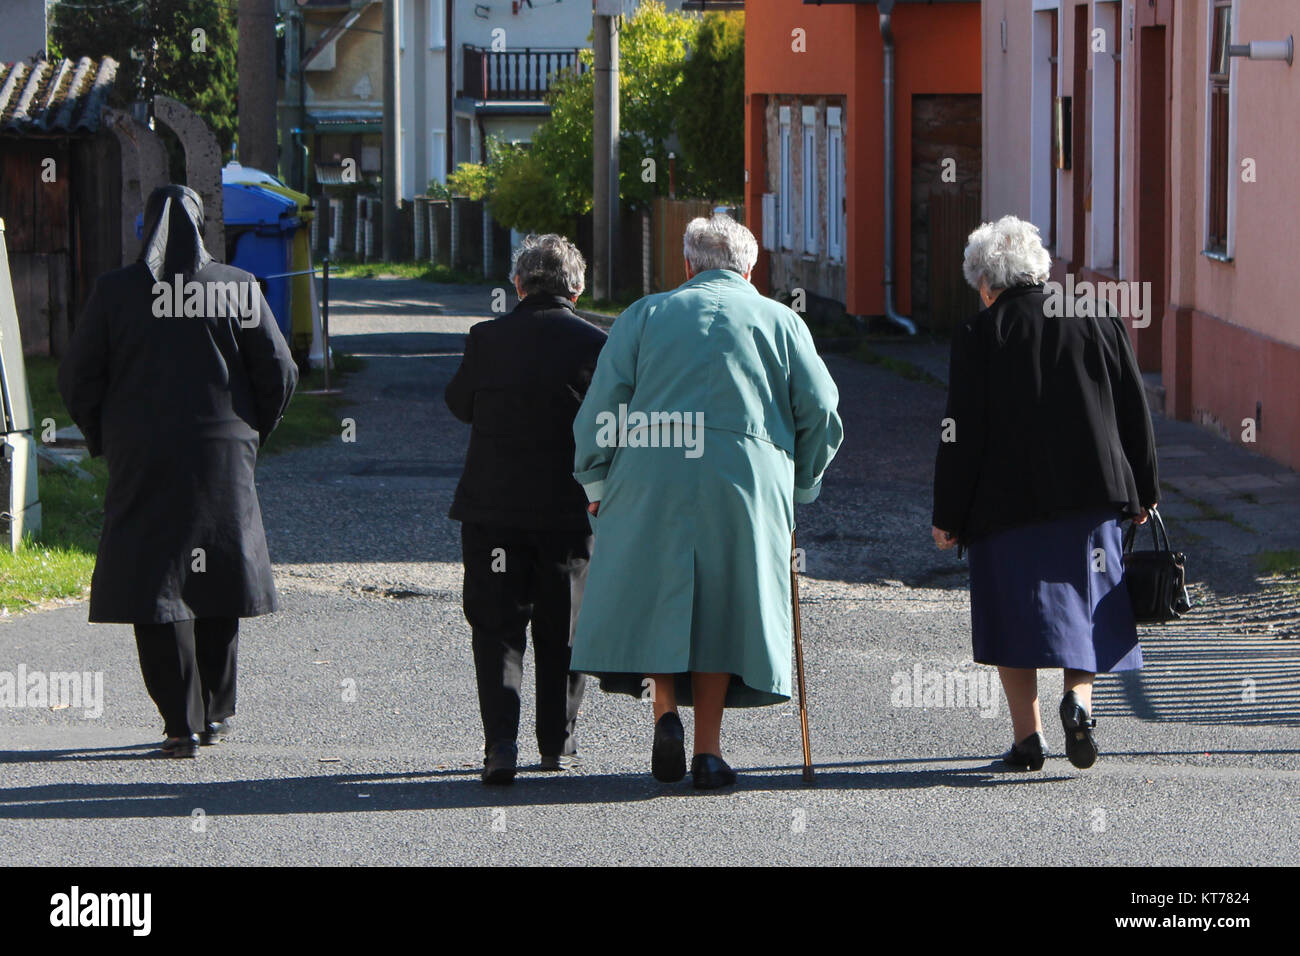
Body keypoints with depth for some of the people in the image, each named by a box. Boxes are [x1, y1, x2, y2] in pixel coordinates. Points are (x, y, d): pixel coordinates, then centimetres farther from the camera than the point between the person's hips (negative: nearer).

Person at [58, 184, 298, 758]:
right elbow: (279, 372, -1)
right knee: (216, 585, 16)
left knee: (155, 585, 1)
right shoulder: (238, 288, -3)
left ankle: (182, 723, -6)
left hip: (143, 461, -2)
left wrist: (107, 442, 12)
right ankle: (216, 712, 21)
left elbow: (77, 378, -2)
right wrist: (249, 435, 14)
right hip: (223, 462, 2)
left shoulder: (116, 291, -5)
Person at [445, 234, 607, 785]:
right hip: (569, 508, 0)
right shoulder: (596, 346, -7)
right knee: (562, 630, 14)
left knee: (497, 627, 4)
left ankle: (501, 742, -11)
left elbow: (459, 404, 9)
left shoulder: (487, 340, -5)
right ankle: (558, 742, 20)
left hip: (492, 507, 0)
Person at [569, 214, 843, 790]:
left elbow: (602, 407, 5)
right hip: (747, 482, 0)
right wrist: (799, 485, 20)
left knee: (652, 597, 9)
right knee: (722, 606, 5)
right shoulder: (780, 321, 12)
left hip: (651, 480, 0)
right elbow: (821, 412, 8)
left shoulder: (646, 315, 11)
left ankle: (665, 713, -10)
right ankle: (708, 747, 2)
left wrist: (596, 484, 12)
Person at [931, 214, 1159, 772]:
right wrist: (1142, 493, 17)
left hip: (1007, 497, -3)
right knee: (1080, 603, 14)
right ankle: (1079, 699, -9)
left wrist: (947, 516, 0)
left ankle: (1028, 736, 1)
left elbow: (962, 434, -6)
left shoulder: (979, 336, -6)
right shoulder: (1100, 321, 4)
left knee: (1015, 614, 5)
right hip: (1090, 495, 3)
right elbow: (1135, 413, 8)